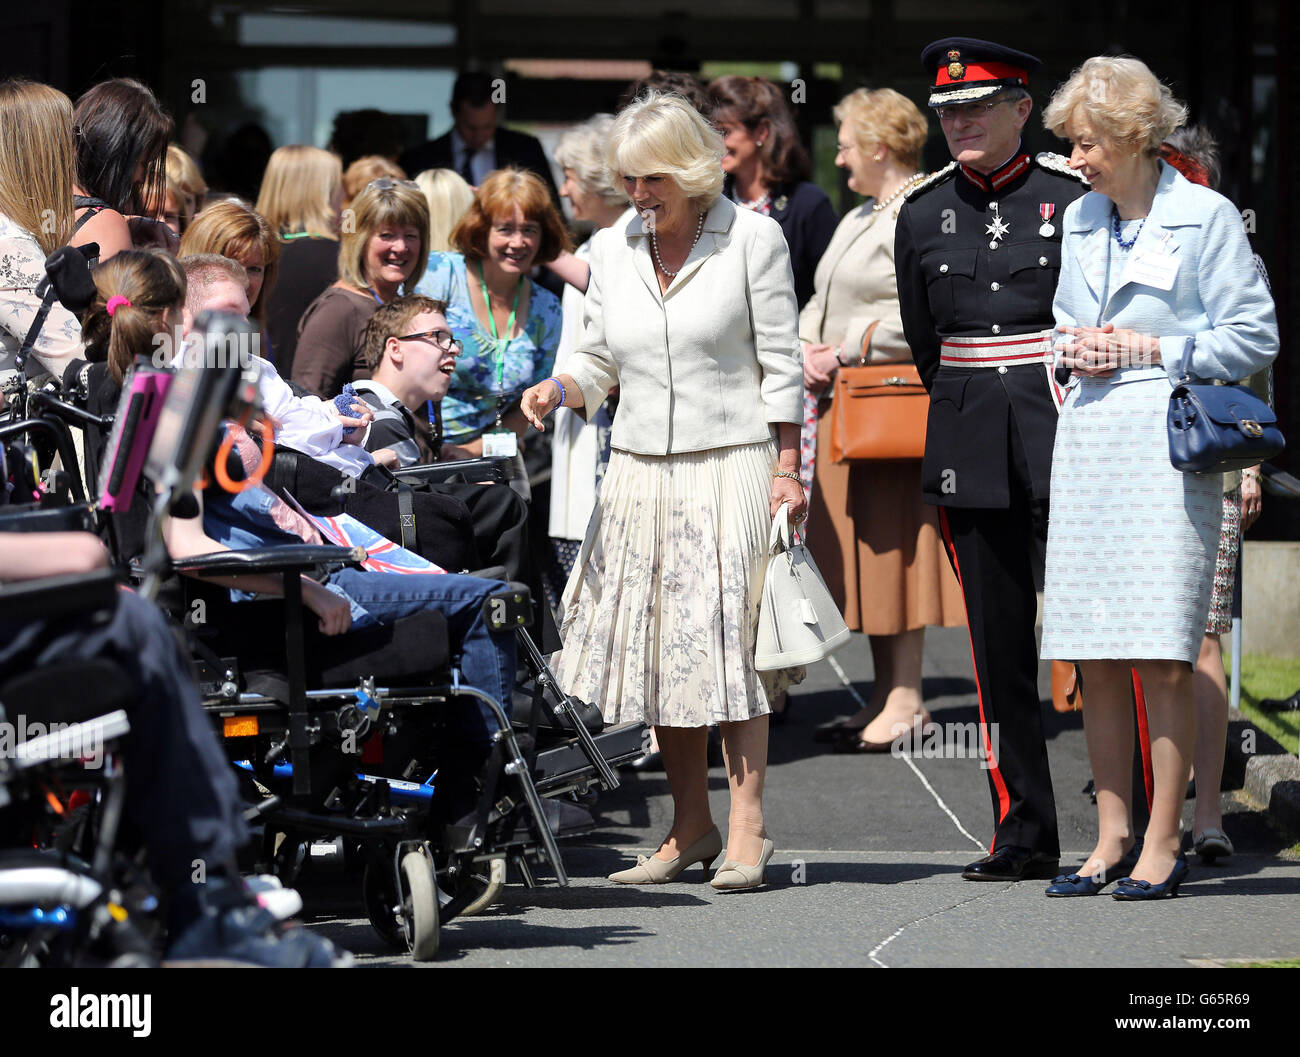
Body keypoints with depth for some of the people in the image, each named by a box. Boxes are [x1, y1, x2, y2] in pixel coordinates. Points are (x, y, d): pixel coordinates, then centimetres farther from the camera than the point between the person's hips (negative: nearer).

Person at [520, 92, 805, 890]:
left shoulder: (752, 239, -2)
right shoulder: (613, 252, 10)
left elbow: (781, 364, -1)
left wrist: (786, 471, -6)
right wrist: (557, 390, -4)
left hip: (731, 463, -4)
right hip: (641, 469, 4)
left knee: (730, 643, -10)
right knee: (656, 646, 2)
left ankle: (747, 832, -6)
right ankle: (690, 828, 13)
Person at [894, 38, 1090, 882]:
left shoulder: (1073, 199, -3)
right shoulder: (923, 214, 8)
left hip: (1063, 432, -4)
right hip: (971, 447, 4)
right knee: (998, 645, 4)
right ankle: (1025, 834, 9)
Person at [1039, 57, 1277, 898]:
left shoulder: (1207, 217, -3)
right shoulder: (1081, 221, 16)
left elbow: (1255, 337, -4)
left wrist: (1154, 349, -10)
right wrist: (1072, 350, 5)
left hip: (1168, 444, -6)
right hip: (1090, 443, 6)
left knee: (1161, 657, -8)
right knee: (1094, 658, 5)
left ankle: (1163, 844, -2)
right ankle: (1113, 838, 12)